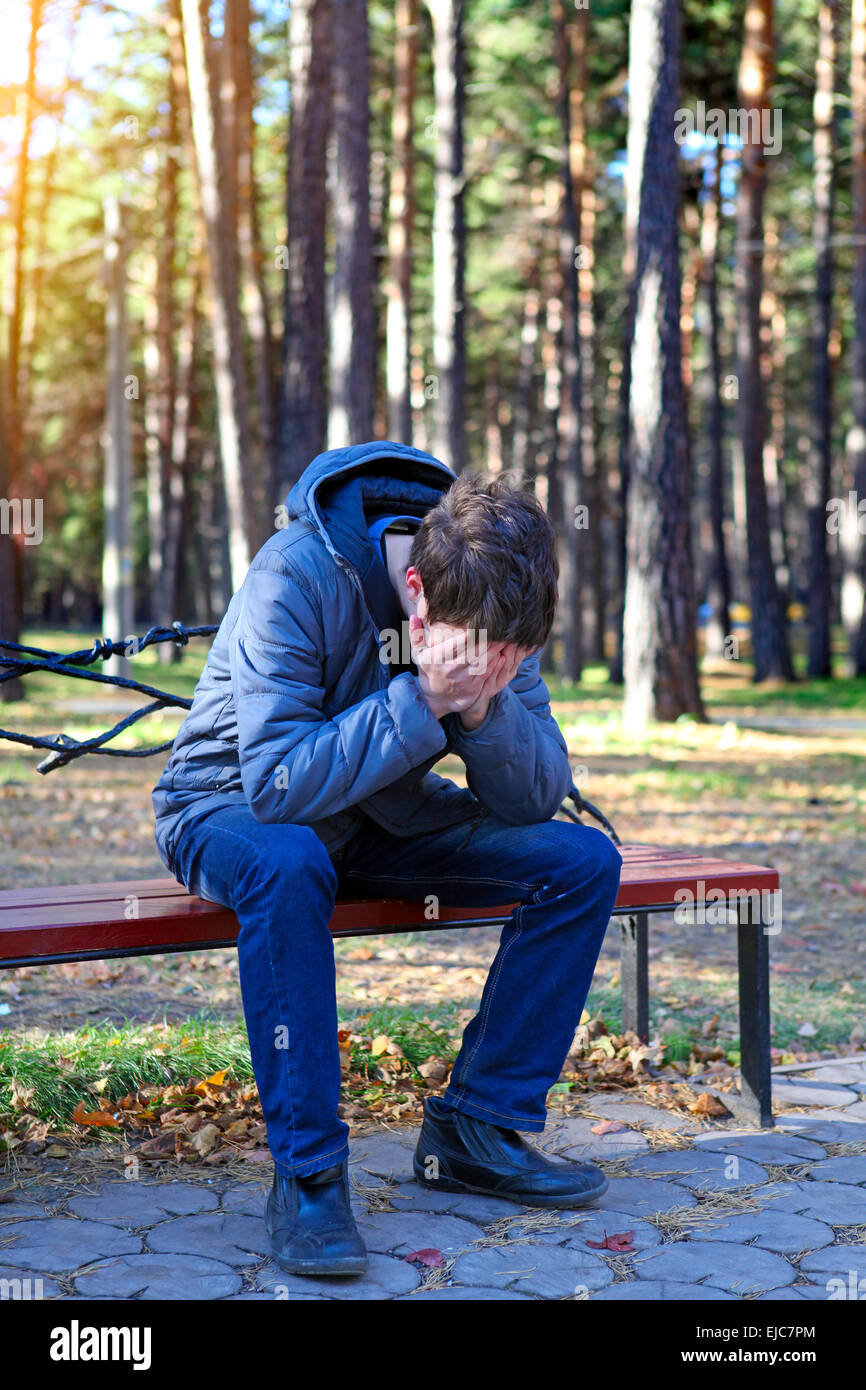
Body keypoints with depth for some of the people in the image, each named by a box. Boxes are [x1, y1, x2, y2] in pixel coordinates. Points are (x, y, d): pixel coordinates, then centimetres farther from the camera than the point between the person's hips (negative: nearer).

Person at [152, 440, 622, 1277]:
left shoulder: (490, 607, -12)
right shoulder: (297, 575, -29)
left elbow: (539, 798, -12)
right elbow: (278, 783, -35)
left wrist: (483, 707, -31)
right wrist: (422, 700, -38)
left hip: (383, 817, 5)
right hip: (230, 809, -5)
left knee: (584, 858, -13)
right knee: (287, 863, -42)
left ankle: (475, 1128, -3)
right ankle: (306, 1173, -27)